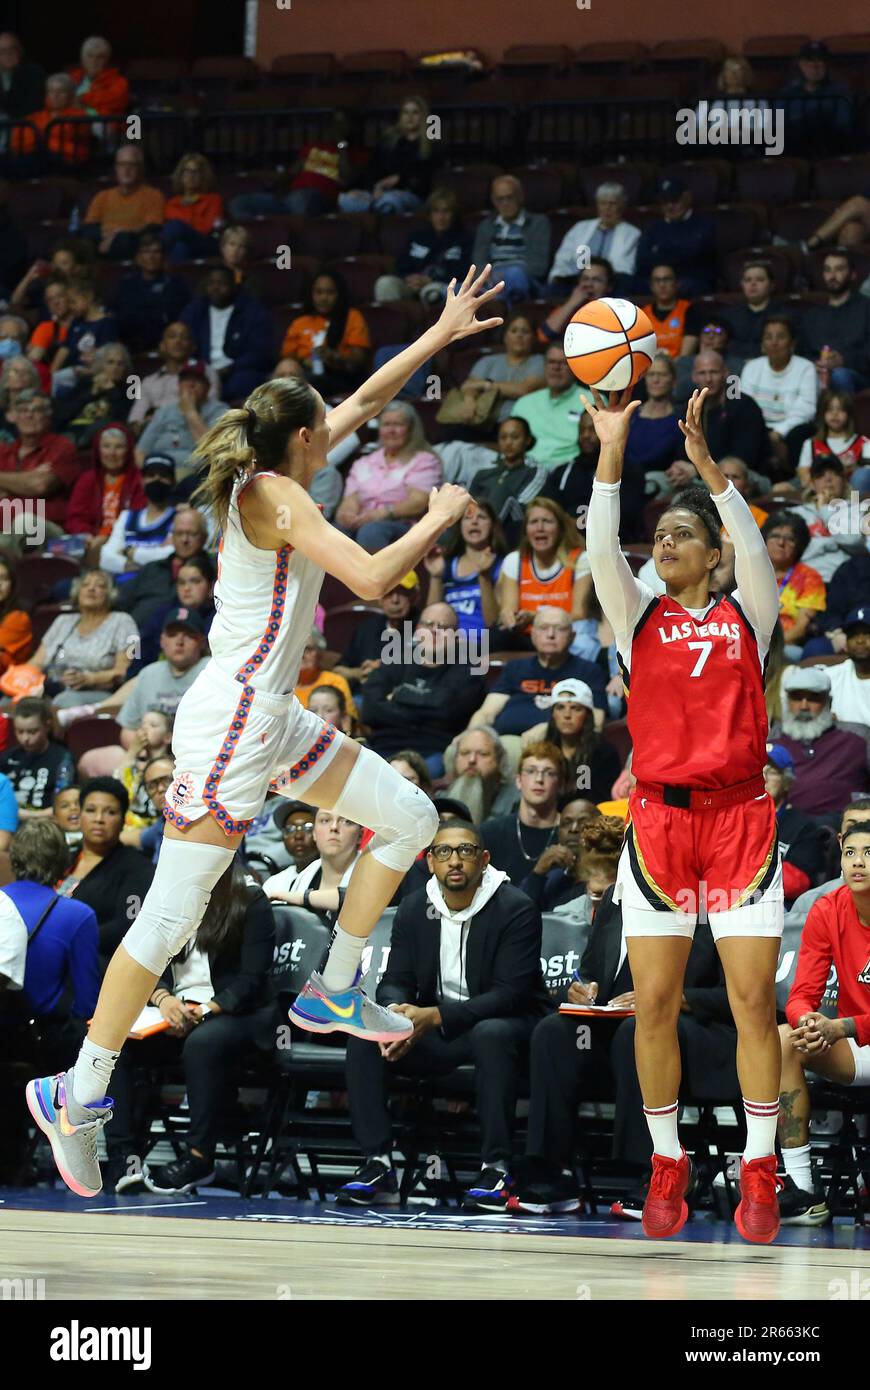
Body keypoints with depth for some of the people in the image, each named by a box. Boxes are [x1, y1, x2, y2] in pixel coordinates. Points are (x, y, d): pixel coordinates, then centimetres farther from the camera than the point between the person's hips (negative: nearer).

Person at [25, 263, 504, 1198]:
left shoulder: (270, 480, 11)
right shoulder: (275, 496, -15)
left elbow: (364, 402, 23)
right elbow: (372, 577, -23)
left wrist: (439, 336, 23)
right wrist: (440, 518, -8)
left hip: (271, 717, 10)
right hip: (232, 719, -10)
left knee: (409, 819, 11)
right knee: (173, 916, -7)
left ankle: (332, 991, 18)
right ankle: (80, 1090, -1)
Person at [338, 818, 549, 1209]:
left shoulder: (515, 909, -13)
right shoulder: (413, 909, 4)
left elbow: (511, 994, -20)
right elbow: (395, 982, 4)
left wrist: (435, 1016, -29)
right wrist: (397, 1011, -24)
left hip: (500, 1021, -5)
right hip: (432, 1031, 5)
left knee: (491, 1033, -40)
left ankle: (496, 1167, -34)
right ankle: (377, 1164, -20)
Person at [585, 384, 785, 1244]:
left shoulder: (747, 616, 7)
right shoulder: (639, 617, 9)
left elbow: (753, 546, -11)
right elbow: (601, 550, -7)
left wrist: (705, 462, -22)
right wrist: (611, 450, -19)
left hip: (739, 818, -1)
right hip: (658, 820, 1)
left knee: (754, 1002, -5)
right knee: (654, 1005, -1)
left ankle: (758, 1174, 2)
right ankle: (668, 1166, 11)